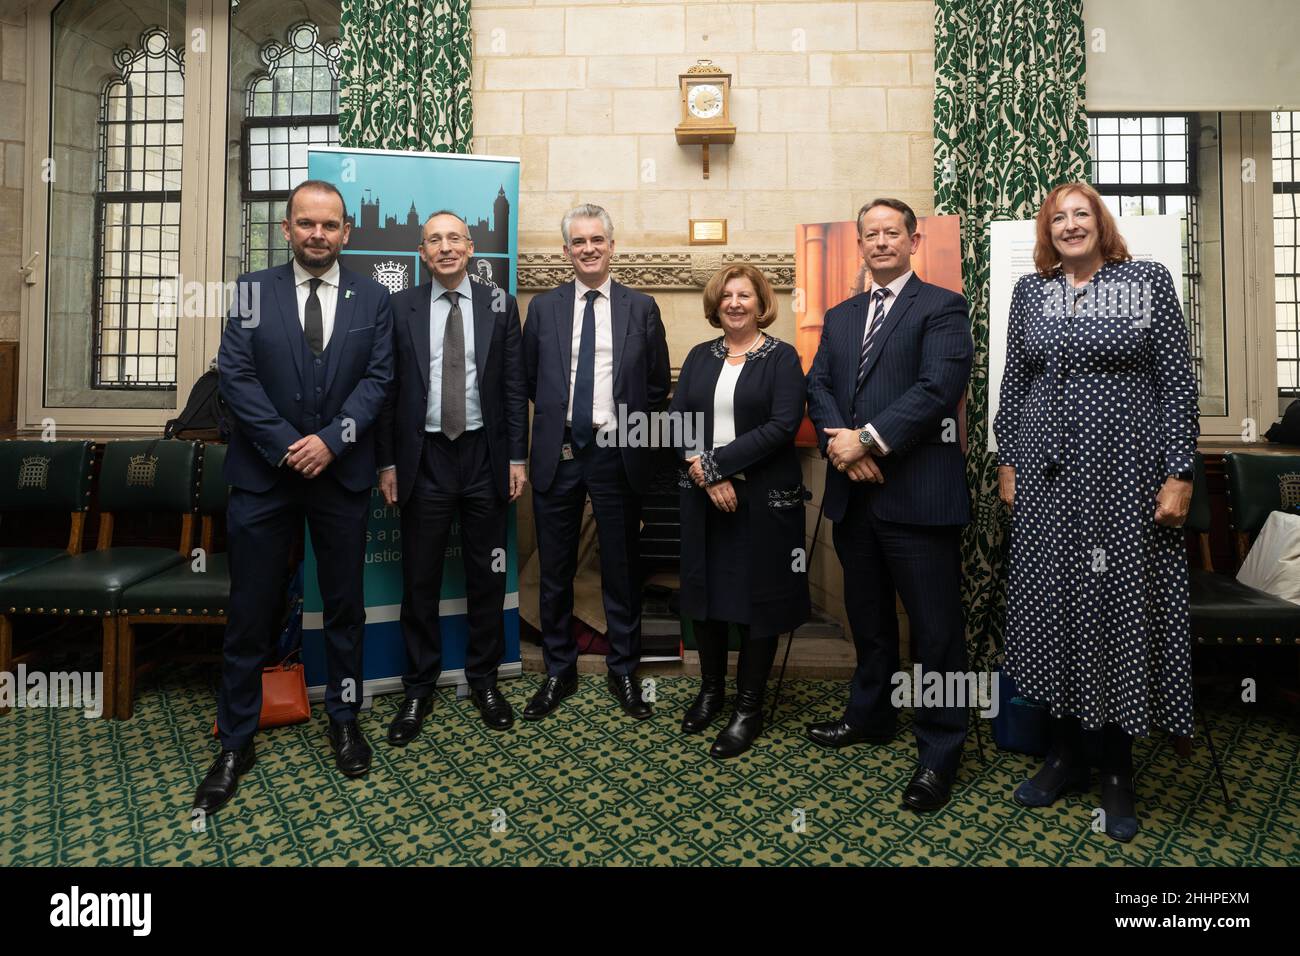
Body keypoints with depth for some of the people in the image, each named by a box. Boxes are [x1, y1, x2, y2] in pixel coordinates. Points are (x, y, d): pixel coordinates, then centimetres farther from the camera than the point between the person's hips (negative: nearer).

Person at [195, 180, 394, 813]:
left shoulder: (373, 298, 5)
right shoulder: (252, 290, 4)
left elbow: (377, 379, -3)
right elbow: (236, 375, -3)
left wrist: (331, 440, -15)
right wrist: (287, 446, -13)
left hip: (342, 473, 1)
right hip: (264, 472, 0)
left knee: (345, 606, 11)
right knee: (250, 612, 5)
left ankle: (344, 721, 28)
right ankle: (236, 742, 20)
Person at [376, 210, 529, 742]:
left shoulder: (499, 305, 5)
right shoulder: (401, 308, 4)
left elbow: (514, 387, 3)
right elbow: (389, 390, 3)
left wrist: (517, 457, -1)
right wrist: (387, 463, 0)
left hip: (484, 456, 1)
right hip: (424, 457, 0)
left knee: (486, 575, 10)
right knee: (420, 579, 7)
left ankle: (484, 679, 27)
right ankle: (419, 688, 23)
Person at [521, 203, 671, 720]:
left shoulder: (641, 307, 4)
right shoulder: (544, 307, 6)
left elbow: (658, 383, 8)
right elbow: (529, 377, 13)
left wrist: (631, 427, 3)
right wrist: (556, 414, 8)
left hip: (618, 454, -1)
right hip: (558, 452, 1)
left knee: (622, 571, 9)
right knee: (555, 572, 10)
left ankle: (623, 672, 25)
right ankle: (558, 671, 26)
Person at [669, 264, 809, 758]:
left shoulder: (781, 358, -3)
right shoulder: (700, 357, 10)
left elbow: (783, 425, -15)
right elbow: (677, 418, 2)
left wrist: (715, 461, -18)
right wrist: (707, 475, -14)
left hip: (763, 497, -4)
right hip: (704, 497, 4)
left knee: (757, 597, 6)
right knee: (705, 591, 12)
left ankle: (749, 707, 22)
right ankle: (711, 690, 33)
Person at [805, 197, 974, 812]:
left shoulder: (941, 308, -1)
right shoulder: (840, 317, 18)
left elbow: (938, 388, -14)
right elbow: (818, 386, 8)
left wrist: (868, 439, -18)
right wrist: (837, 441, -10)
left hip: (917, 493, -6)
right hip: (853, 494, 6)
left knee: (935, 625, 2)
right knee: (868, 617, 20)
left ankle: (939, 751, 17)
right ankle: (871, 715, 38)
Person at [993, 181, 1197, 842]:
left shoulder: (1148, 280, 2)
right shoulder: (1030, 291, 9)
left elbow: (1177, 381, -2)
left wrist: (1179, 474, -8)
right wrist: (1007, 463, 6)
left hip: (1122, 472, -3)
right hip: (1047, 475, 3)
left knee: (1120, 603, 3)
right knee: (1052, 603, 7)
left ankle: (1118, 773, 20)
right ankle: (1066, 754, 24)